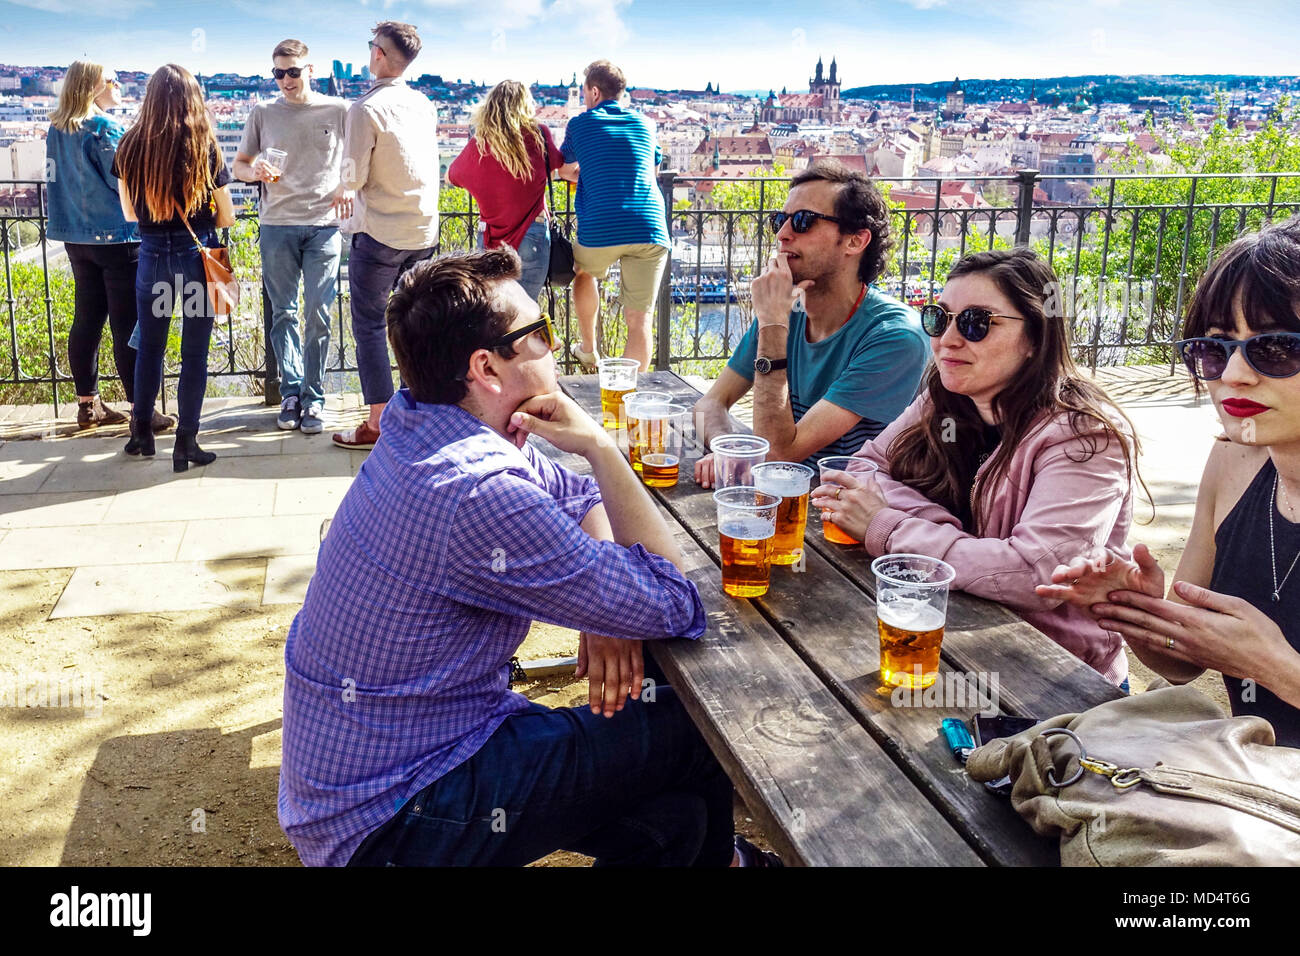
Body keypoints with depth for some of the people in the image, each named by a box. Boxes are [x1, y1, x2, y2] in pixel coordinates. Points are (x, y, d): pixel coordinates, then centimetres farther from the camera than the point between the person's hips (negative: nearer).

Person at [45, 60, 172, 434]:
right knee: (128, 326, -5)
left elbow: (57, 180, 18)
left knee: (87, 320, 13)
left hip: (77, 239, 8)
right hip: (117, 238, -8)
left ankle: (88, 405, 20)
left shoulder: (57, 129, 10)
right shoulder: (106, 129, -15)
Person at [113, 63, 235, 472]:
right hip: (197, 257, -3)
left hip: (152, 255, 3)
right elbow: (226, 217, -6)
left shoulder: (131, 146, -3)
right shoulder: (204, 148, -11)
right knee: (194, 353, 5)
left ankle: (141, 433, 27)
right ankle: (186, 444, 8)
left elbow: (129, 212, 6)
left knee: (149, 346, 18)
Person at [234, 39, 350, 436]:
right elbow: (239, 164, 15)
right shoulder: (263, 113, 10)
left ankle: (313, 398, 4)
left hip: (324, 225, -2)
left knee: (318, 315, -4)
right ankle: (291, 391, 14)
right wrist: (255, 172, -9)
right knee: (284, 314, 4)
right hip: (277, 225, 2)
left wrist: (348, 187, -7)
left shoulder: (338, 110, 6)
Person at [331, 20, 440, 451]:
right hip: (424, 229, 6)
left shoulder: (366, 109, -14)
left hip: (380, 234, -6)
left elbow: (354, 178, -14)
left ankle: (379, 423, 3)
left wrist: (347, 173, 7)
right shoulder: (424, 105, 6)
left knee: (370, 324, 2)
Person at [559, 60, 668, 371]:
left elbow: (565, 171, 24)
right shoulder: (644, 124, 18)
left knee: (585, 274, 32)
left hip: (600, 230, -1)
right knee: (639, 320, 1)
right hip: (650, 229, 1)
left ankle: (589, 350, 40)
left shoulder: (580, 124, 10)